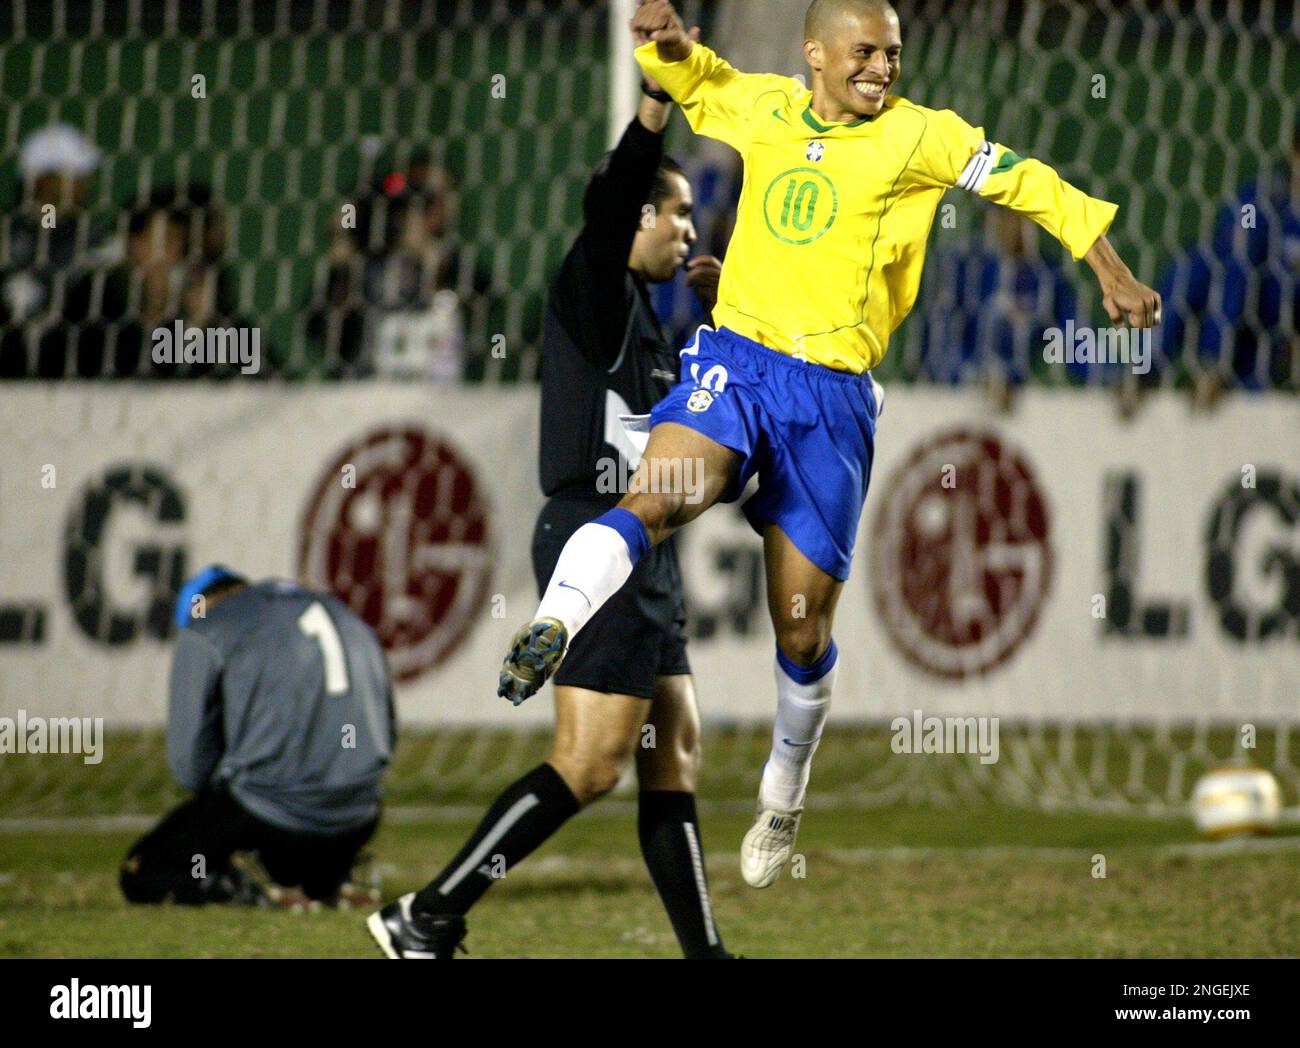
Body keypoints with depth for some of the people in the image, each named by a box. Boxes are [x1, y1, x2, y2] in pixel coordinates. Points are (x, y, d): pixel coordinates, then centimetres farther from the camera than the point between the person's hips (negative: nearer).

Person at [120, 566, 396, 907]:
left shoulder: (204, 634, 4)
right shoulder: (346, 618, 21)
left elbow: (190, 761, -1)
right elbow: (387, 732, 22)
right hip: (357, 821, 6)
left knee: (138, 878, 11)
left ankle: (250, 888, -12)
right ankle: (327, 883, 6)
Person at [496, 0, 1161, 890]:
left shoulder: (916, 136, 2)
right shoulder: (762, 108, 10)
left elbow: (1028, 183, 7)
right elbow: (684, 72, 27)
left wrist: (1113, 273, 5)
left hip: (834, 392, -1)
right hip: (734, 357, 1)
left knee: (801, 632, 5)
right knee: (662, 494, -33)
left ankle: (784, 798, 27)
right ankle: (553, 627, -51)